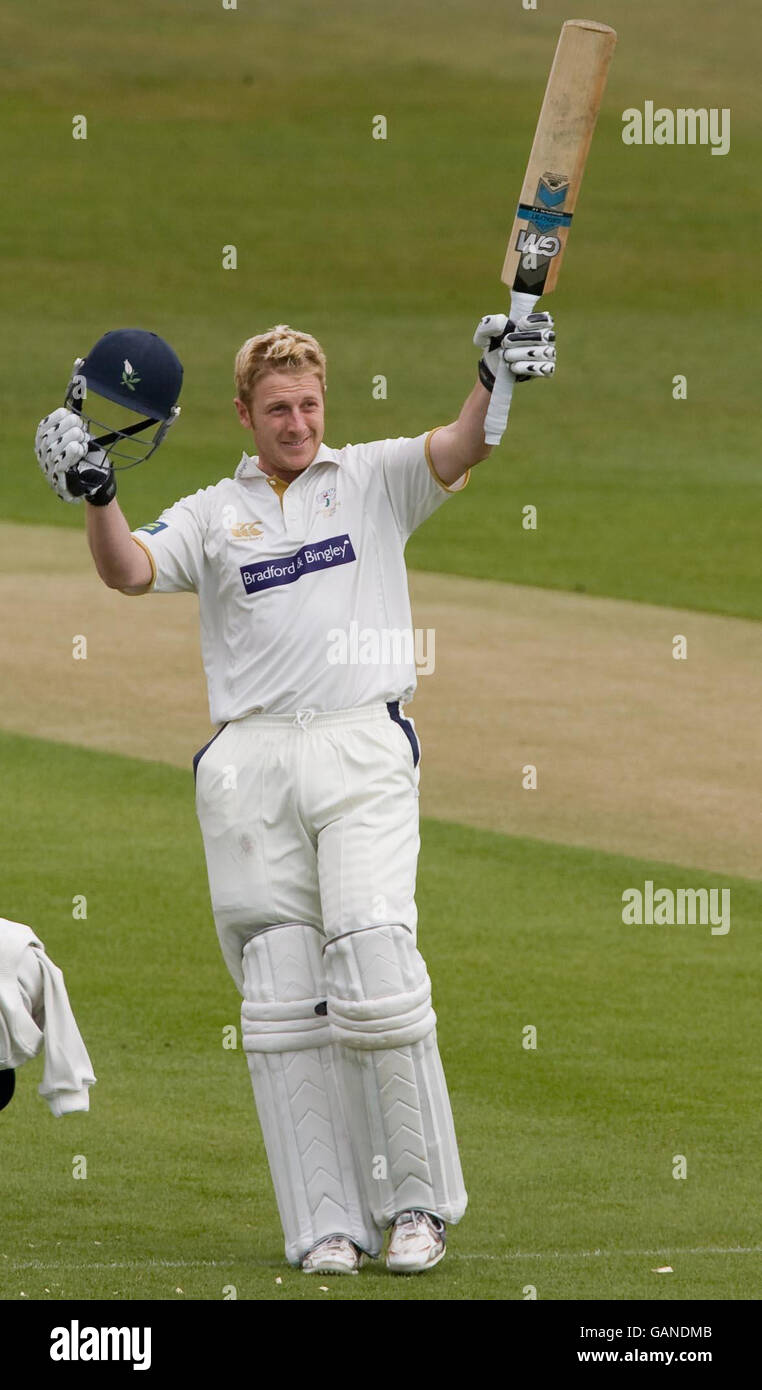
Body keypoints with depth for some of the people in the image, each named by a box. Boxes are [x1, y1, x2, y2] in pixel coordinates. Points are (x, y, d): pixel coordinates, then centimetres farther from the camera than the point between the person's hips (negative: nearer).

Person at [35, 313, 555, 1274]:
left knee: (376, 971, -15)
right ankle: (325, 1222, 1)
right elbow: (128, 572, -1)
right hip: (251, 765, 2)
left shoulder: (373, 480, 13)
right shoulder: (212, 514, 15)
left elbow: (460, 447, -5)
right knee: (281, 996, -1)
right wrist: (98, 498, -21)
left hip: (363, 751, -2)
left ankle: (416, 1200, -4)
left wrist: (498, 382, -26)